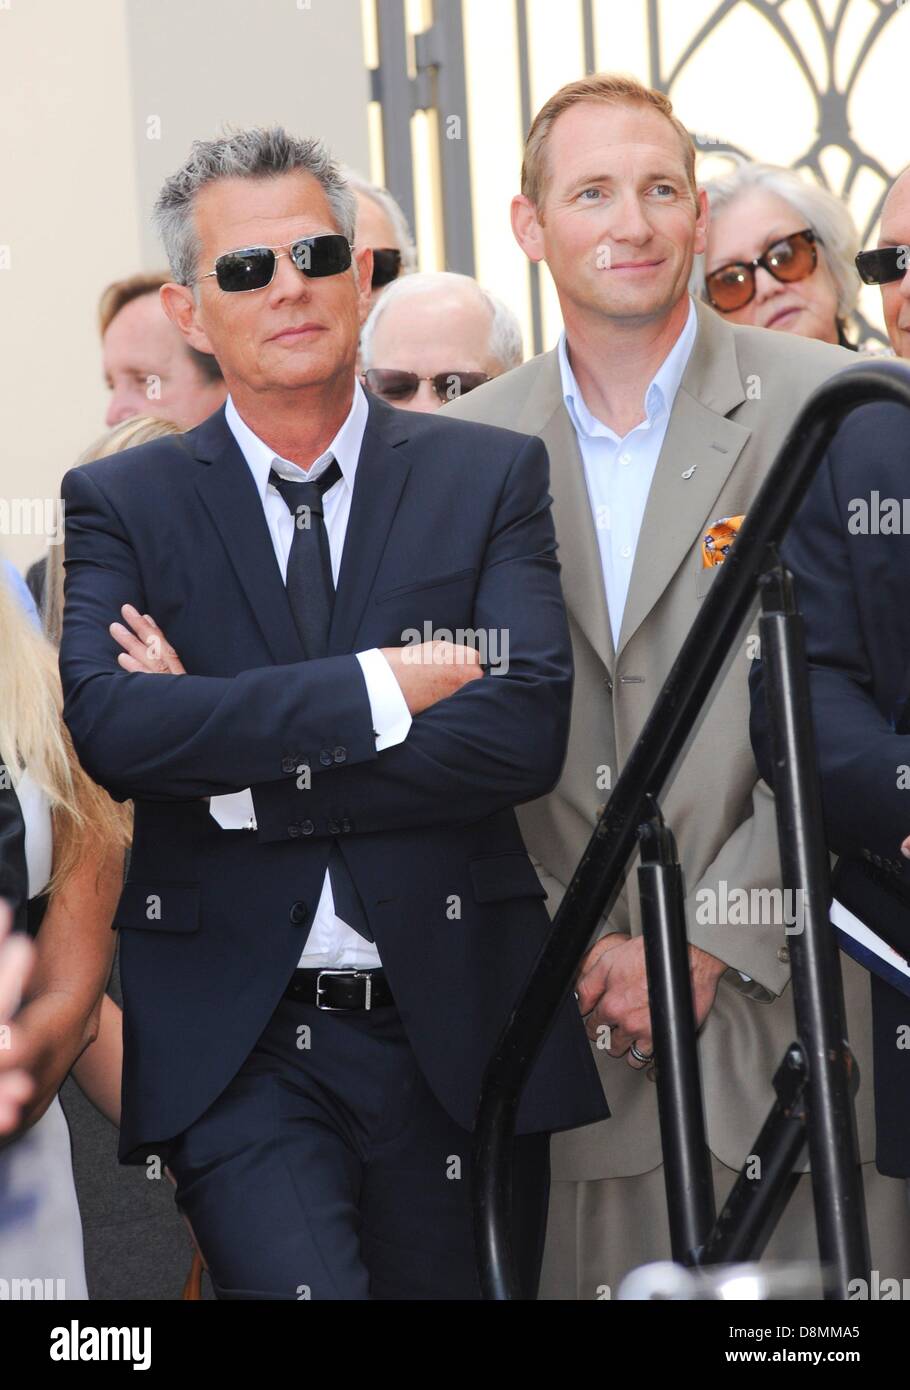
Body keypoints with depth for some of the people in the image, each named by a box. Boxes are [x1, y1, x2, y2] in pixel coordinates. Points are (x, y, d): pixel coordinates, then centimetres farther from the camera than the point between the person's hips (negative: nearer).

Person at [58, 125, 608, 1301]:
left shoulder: (491, 476, 5)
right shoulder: (117, 504, 5)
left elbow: (529, 729, -9)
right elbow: (108, 728, -13)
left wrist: (237, 766, -12)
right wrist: (378, 687, -15)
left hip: (457, 1031, 2)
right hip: (235, 1046, -1)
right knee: (294, 1280, -22)